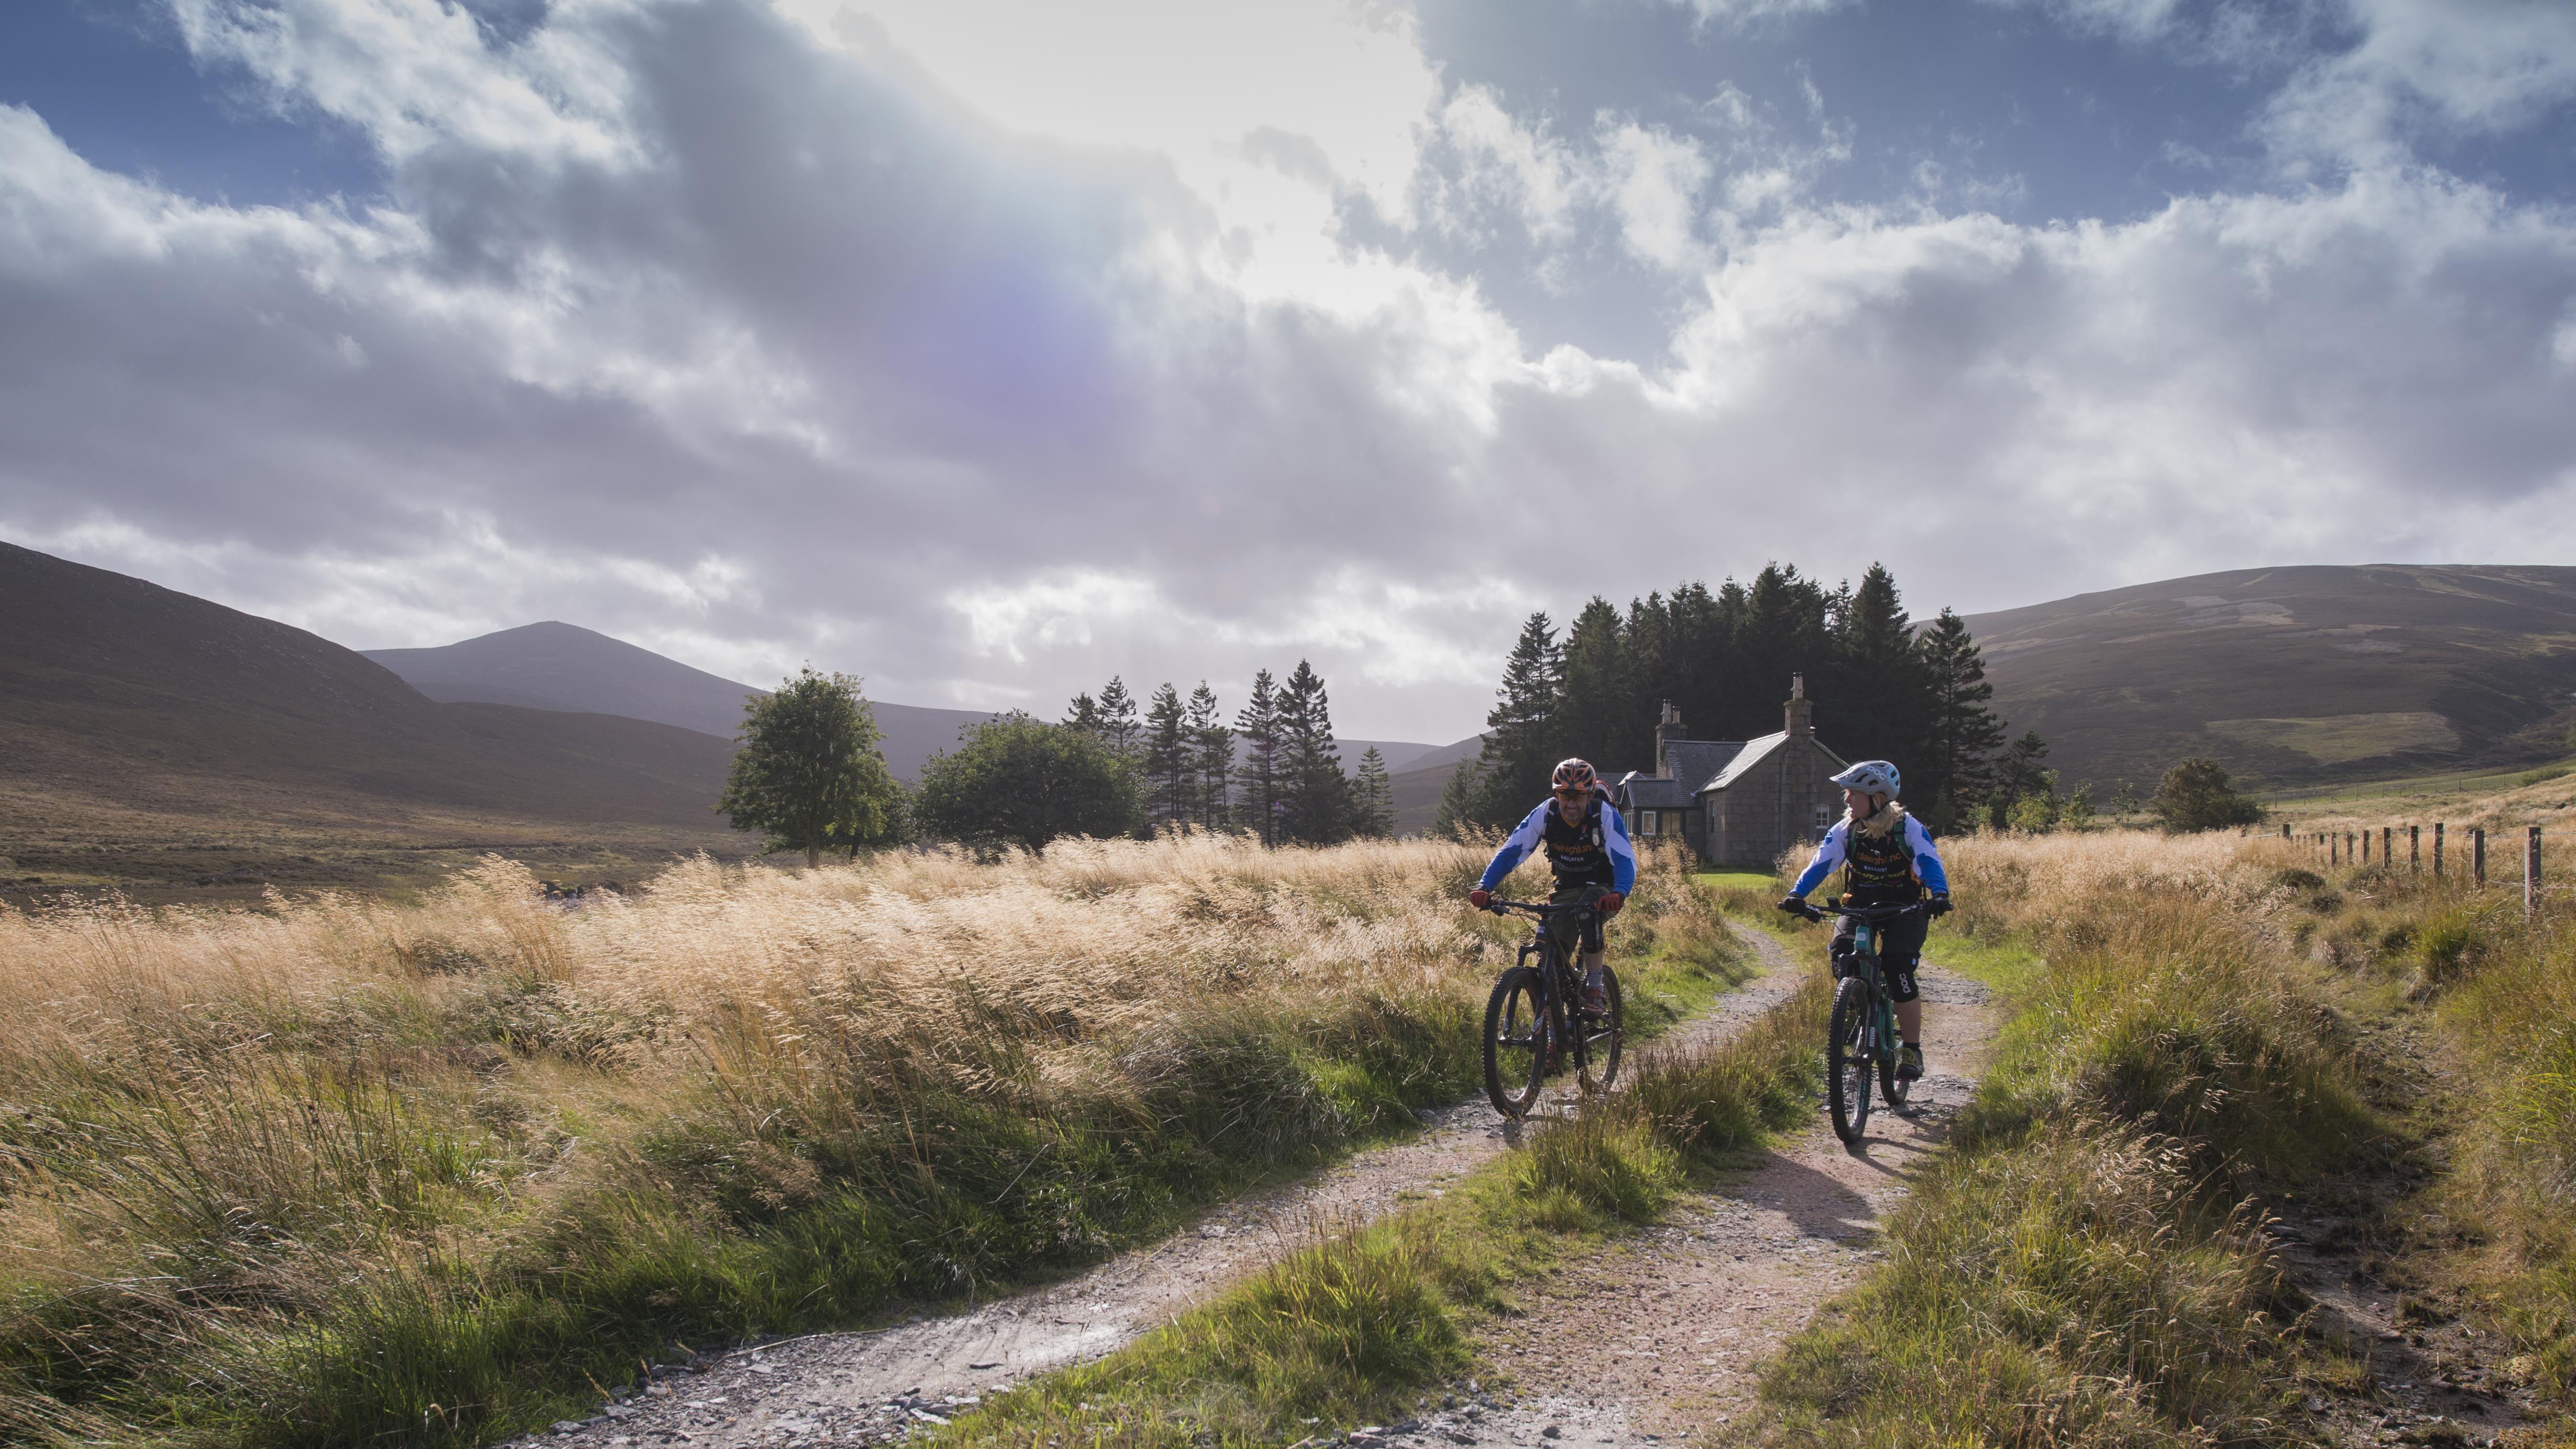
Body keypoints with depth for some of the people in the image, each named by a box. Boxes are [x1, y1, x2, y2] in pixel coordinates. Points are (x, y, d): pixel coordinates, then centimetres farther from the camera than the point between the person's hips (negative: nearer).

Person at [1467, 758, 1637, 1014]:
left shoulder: (1606, 816, -22)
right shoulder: (1546, 813, -15)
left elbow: (1626, 860, -33)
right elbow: (1511, 851, -18)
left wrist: (1619, 893, -54)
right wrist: (1484, 887, -33)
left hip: (1604, 889, -3)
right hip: (1567, 890, 3)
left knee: (1589, 911, -37)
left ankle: (1595, 988, -22)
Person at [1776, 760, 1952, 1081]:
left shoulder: (1909, 829, -14)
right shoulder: (1845, 831, -7)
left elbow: (1930, 863, -27)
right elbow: (1821, 864, -17)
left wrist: (1940, 895, -47)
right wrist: (1797, 894, -35)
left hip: (1904, 909, -3)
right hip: (1860, 905, 3)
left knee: (1897, 967, -25)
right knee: (1841, 950, -27)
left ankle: (1912, 1049, -9)